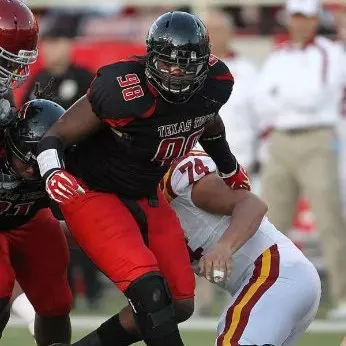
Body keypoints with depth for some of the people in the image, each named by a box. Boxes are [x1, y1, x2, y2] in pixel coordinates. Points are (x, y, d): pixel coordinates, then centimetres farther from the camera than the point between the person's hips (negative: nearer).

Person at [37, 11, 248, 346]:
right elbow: (55, 136, -18)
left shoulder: (213, 84, -9)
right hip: (94, 193, -7)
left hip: (146, 198, 7)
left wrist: (230, 170, 30)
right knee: (149, 290, -25)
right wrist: (53, 174, -37)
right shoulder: (122, 89, -28)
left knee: (179, 305, 5)